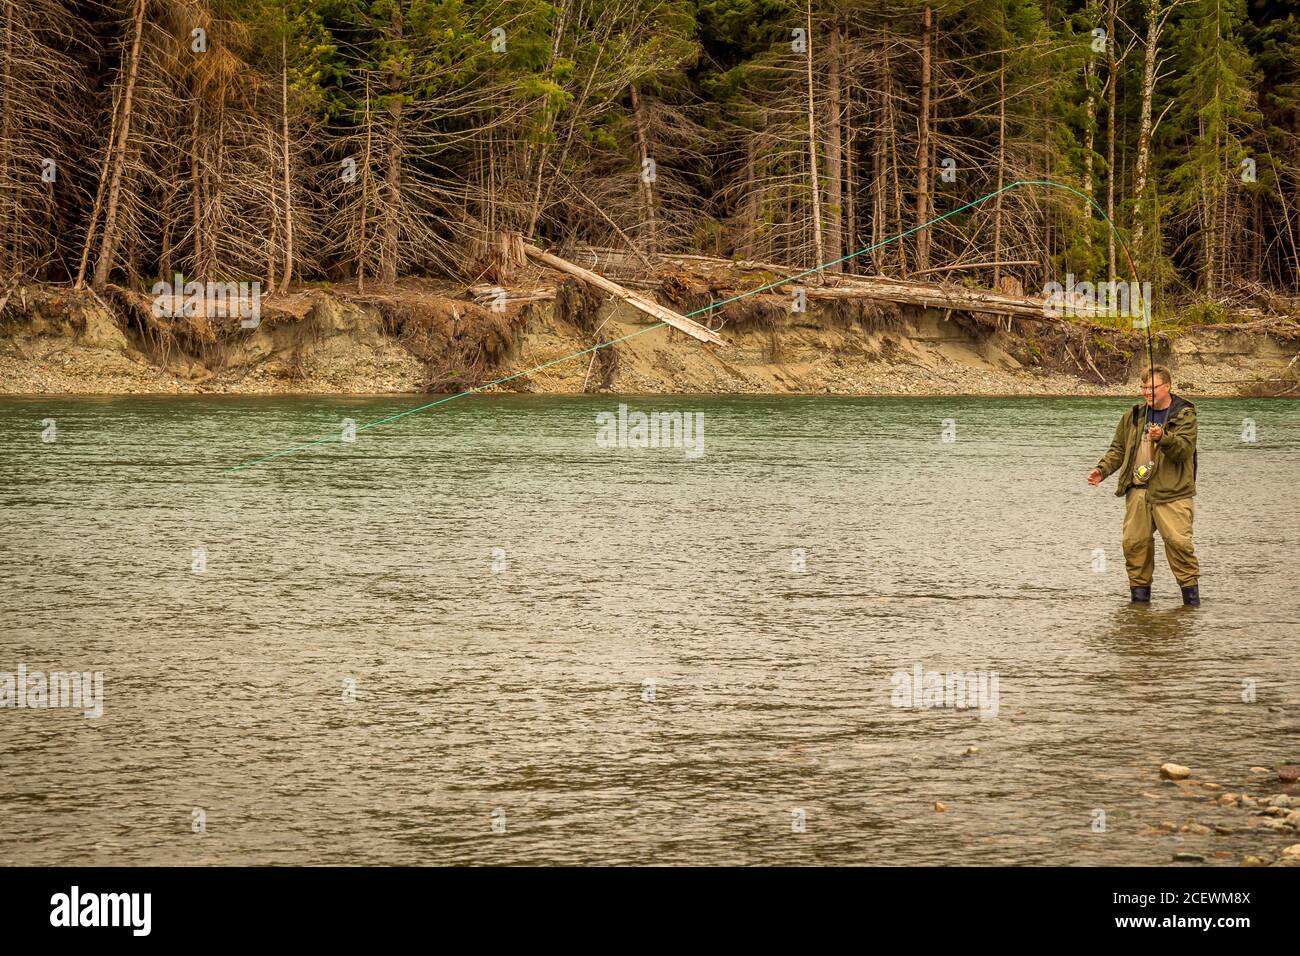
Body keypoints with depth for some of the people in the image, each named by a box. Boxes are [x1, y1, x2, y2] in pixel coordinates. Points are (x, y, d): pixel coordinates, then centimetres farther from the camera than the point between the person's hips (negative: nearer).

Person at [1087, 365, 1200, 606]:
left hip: (1172, 491, -5)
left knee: (1178, 540, -14)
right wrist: (1102, 470, 7)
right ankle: (1139, 594, 12)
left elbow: (1184, 448, -14)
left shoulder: (1185, 415, 0)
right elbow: (1118, 448, 22)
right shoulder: (1134, 416, 16)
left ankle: (1190, 592, -2)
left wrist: (1162, 438, -31)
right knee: (1134, 541, 0)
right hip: (1138, 489, 5)